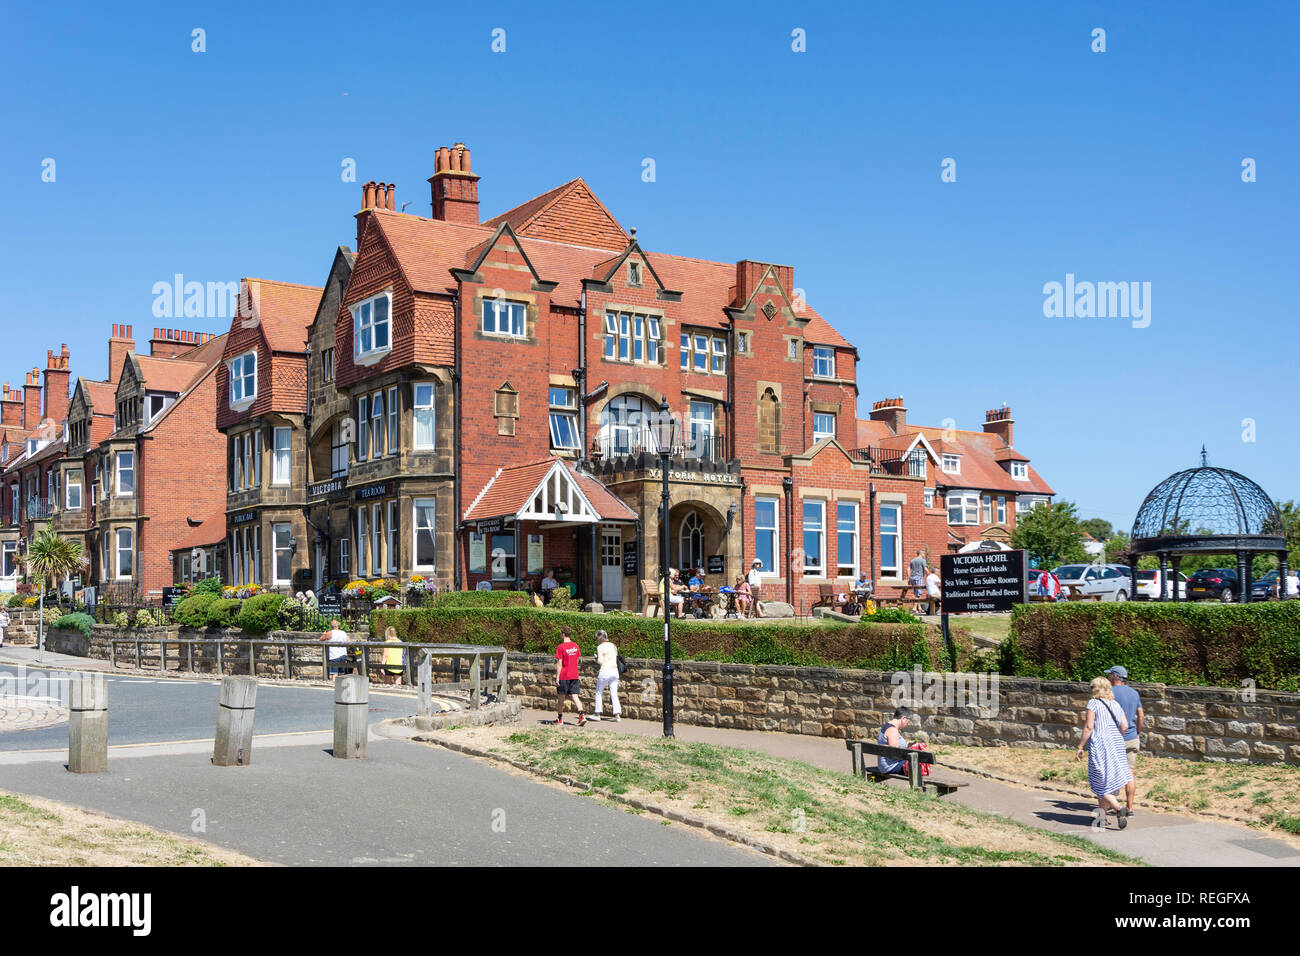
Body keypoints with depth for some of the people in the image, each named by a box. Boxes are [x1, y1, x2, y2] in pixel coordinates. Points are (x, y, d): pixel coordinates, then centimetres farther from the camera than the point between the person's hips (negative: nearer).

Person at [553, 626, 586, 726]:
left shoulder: (561, 647, -12)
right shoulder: (575, 646, 6)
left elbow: (559, 663, -13)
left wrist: (557, 677, -10)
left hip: (563, 676, -5)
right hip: (574, 676, 5)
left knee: (561, 697, 8)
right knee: (575, 696, 0)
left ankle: (560, 718, 19)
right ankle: (582, 715, -18)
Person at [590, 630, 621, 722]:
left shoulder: (600, 647, -9)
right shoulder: (613, 645, 11)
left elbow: (600, 661, -16)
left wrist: (596, 658, 7)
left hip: (605, 671, -6)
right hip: (614, 670, 6)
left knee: (599, 693, 11)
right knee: (614, 694, 5)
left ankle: (597, 714, 18)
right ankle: (617, 715, -4)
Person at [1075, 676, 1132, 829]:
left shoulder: (1093, 703, -7)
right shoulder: (1116, 705, 11)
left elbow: (1088, 727, -12)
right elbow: (1124, 726, 3)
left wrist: (1080, 747, -8)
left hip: (1099, 746, -6)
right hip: (1116, 746, 6)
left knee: (1101, 784, -1)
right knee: (1108, 781, 14)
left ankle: (1119, 808, -19)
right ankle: (1102, 816, 17)